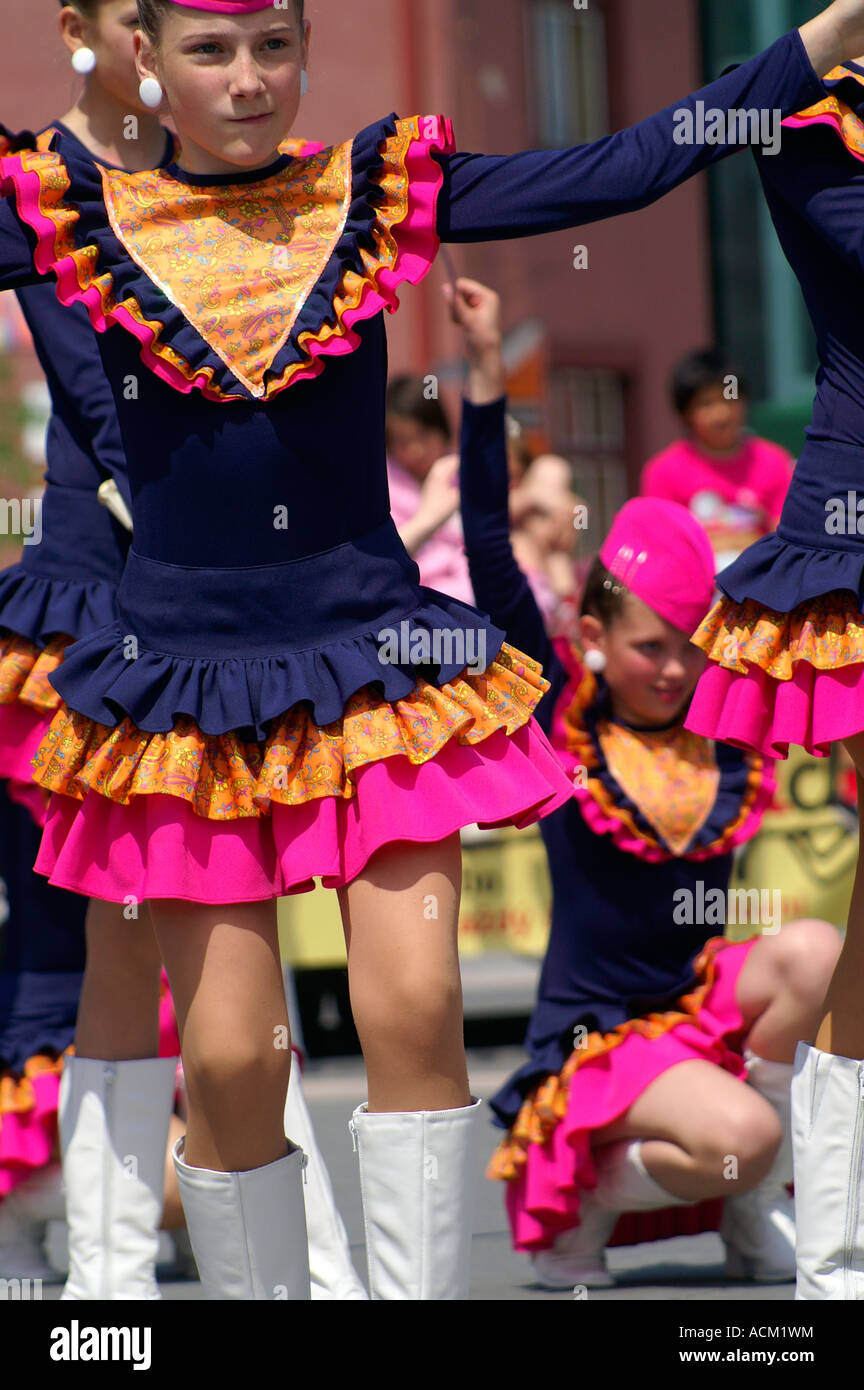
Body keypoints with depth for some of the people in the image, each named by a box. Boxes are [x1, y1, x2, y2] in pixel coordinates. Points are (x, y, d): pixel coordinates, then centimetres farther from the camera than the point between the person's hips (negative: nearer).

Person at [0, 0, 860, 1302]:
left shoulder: (379, 193, 1)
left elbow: (622, 170, -5)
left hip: (374, 654, 0)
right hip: (189, 675, 0)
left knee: (415, 1008, -8)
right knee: (231, 1056, -1)